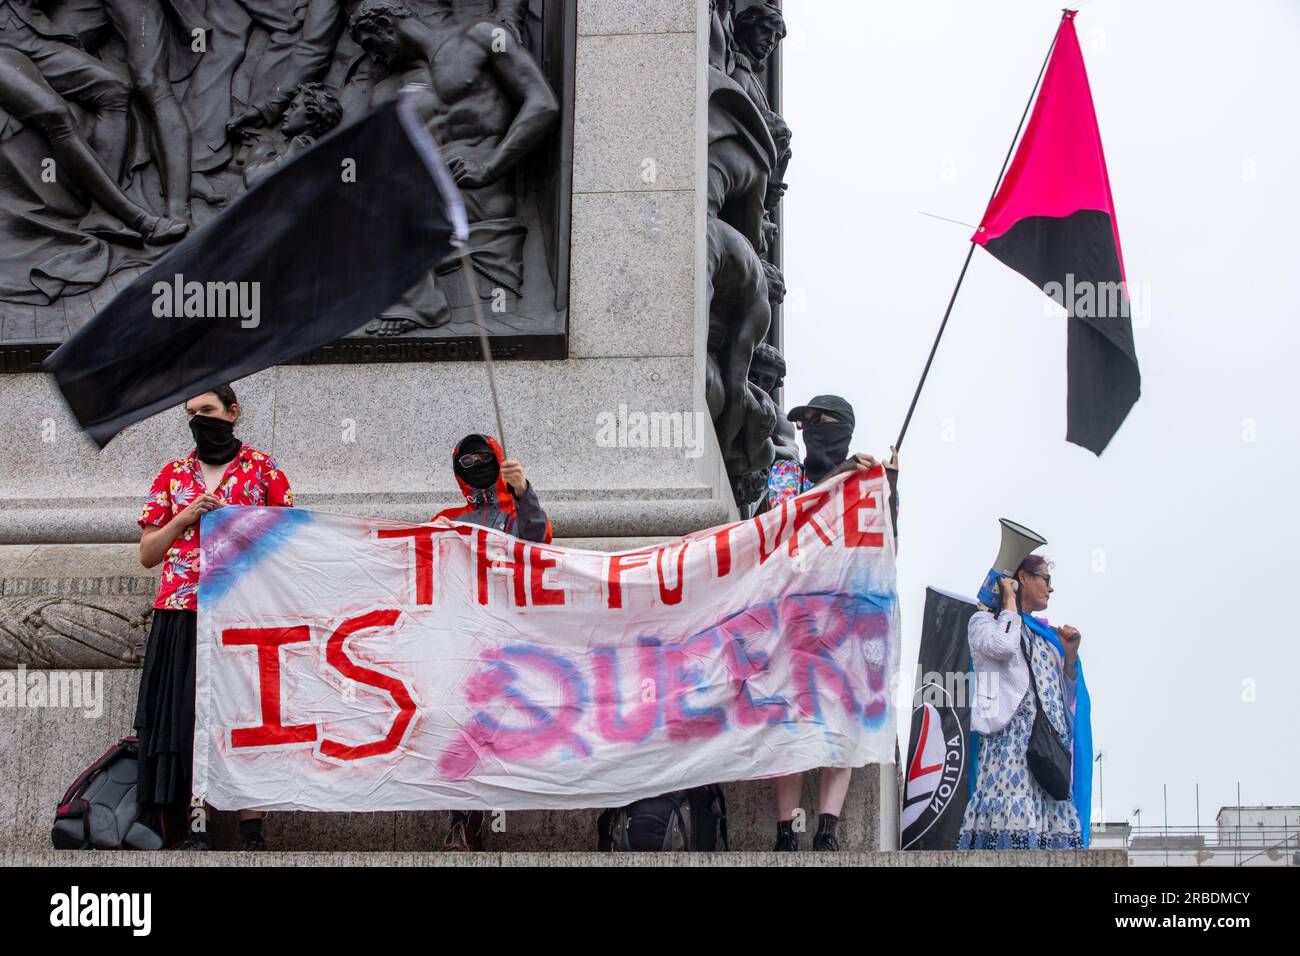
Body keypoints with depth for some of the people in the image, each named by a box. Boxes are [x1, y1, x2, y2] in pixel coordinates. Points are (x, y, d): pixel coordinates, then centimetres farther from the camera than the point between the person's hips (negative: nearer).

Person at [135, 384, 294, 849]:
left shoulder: (262, 469, 9)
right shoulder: (172, 475, 16)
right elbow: (147, 553, 14)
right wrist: (185, 518, -1)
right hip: (181, 615, 2)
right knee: (183, 716, -4)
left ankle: (251, 832, -6)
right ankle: (191, 830, -3)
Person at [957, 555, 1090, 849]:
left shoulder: (1045, 635, 29)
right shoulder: (985, 621, 11)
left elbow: (1065, 696, 26)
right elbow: (1003, 645, -14)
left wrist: (1070, 654, 12)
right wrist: (1010, 601, 2)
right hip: (1012, 741, -7)